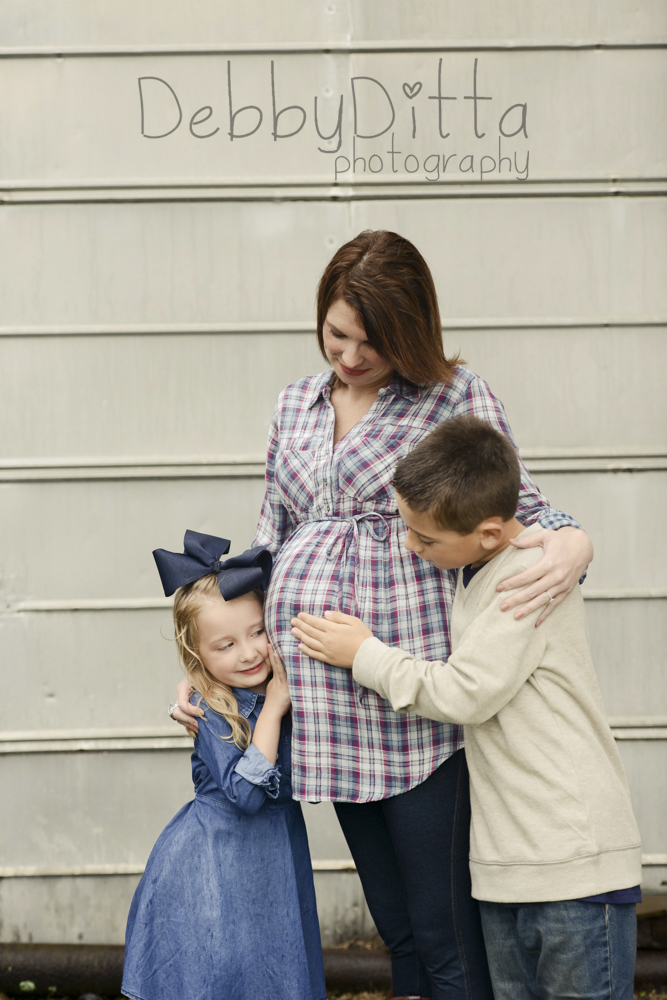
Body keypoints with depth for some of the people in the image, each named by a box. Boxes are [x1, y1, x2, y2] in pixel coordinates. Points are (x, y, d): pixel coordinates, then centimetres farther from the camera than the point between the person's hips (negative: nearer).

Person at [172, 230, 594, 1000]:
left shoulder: (455, 396, 1)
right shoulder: (296, 404, 15)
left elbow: (517, 505, 1)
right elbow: (269, 542, 20)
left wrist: (574, 542, -22)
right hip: (320, 697, 5)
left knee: (443, 928, -2)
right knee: (393, 920, 12)